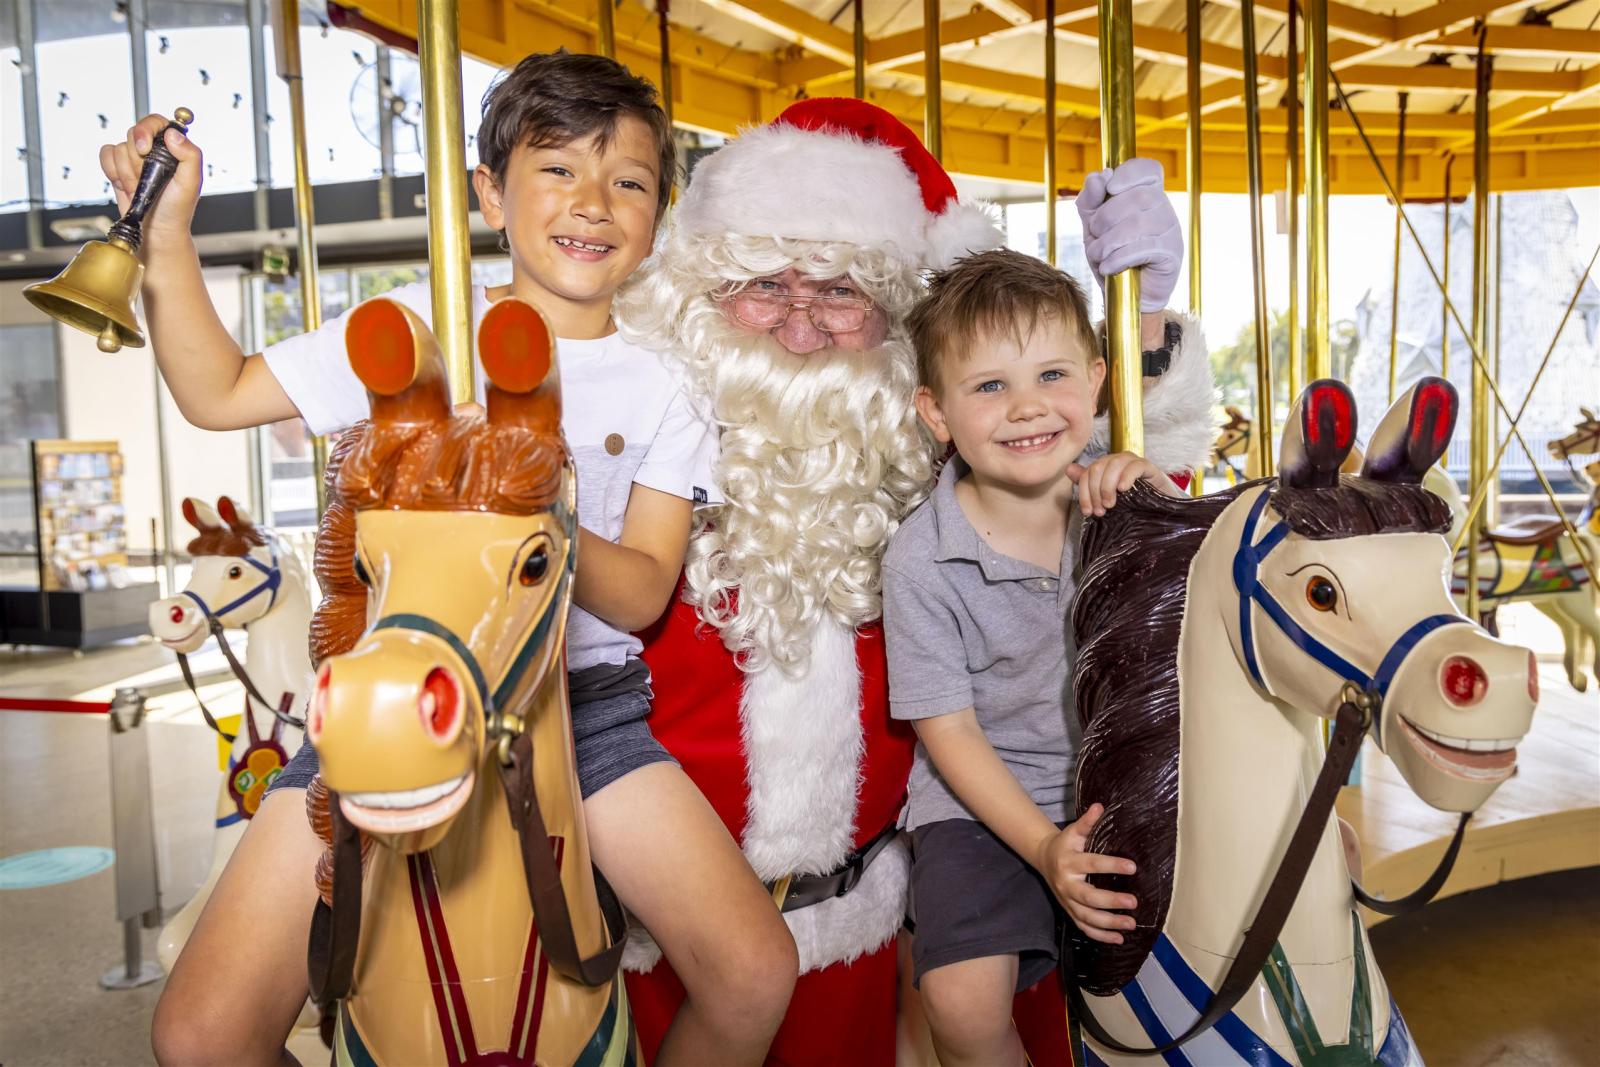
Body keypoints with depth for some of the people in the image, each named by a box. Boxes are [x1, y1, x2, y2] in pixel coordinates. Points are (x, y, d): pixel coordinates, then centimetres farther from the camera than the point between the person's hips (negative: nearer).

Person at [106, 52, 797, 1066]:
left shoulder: (667, 387, 3)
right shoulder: (416, 324, 4)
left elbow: (641, 594, -2)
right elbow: (220, 394, 9)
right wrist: (167, 239, -4)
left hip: (587, 703, 1)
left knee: (758, 976, -12)